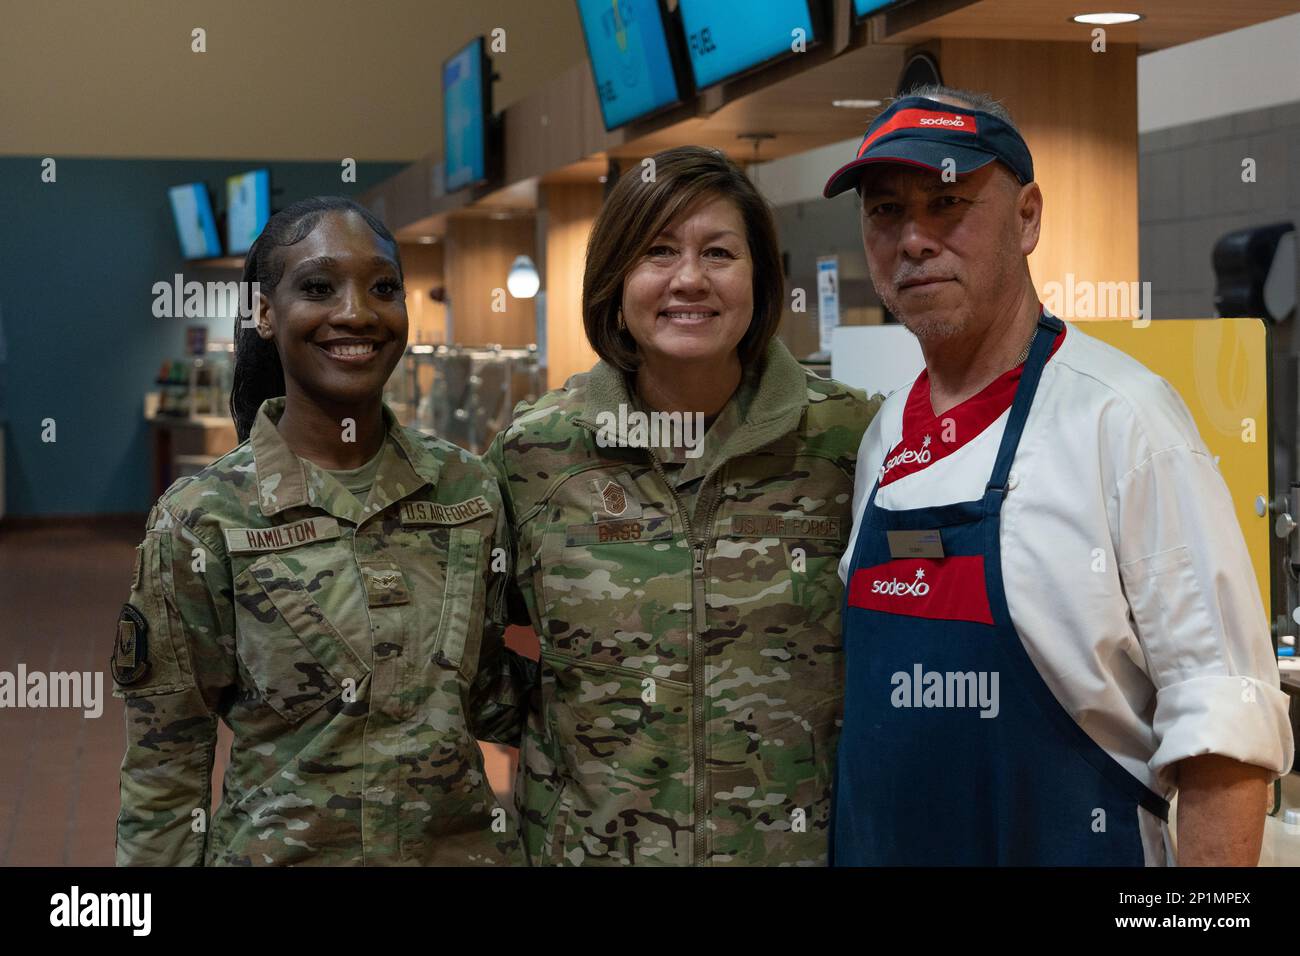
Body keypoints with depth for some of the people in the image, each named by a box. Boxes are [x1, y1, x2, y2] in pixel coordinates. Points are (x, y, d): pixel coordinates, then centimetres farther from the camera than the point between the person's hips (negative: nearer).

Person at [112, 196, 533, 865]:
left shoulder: (467, 490, -2)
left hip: (466, 845, 3)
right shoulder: (200, 520, -12)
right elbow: (164, 776, -8)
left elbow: (486, 697, 7)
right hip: (281, 849, -3)